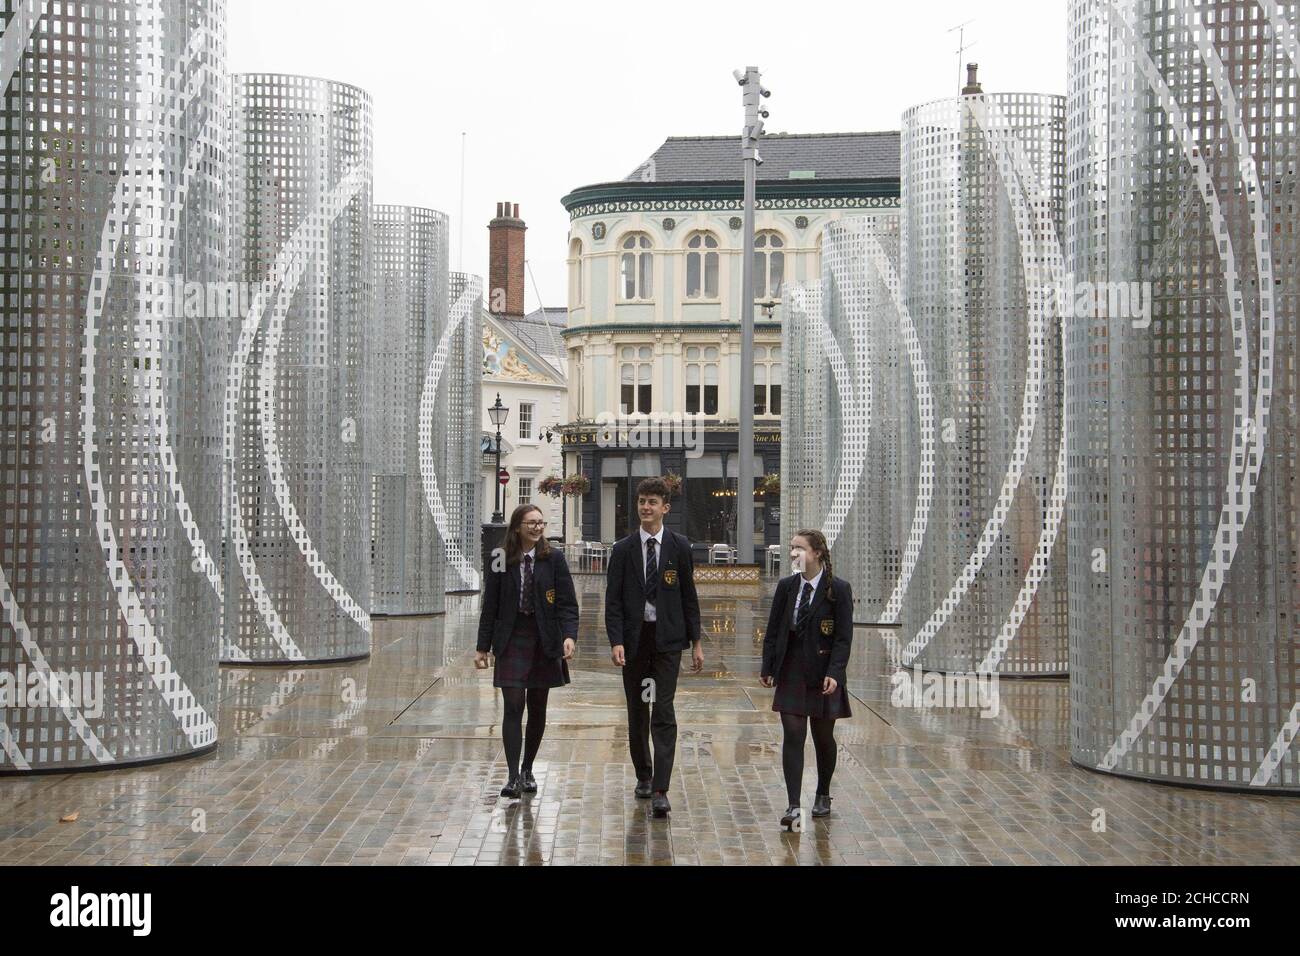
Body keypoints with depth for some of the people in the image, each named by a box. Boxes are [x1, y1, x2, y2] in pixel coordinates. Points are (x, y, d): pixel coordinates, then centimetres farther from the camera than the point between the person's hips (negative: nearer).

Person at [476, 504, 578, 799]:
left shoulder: (553, 559, -1)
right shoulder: (501, 561, -1)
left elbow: (567, 603, -2)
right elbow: (490, 606, 4)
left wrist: (569, 636, -17)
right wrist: (483, 647, 2)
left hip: (544, 641, 1)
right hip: (511, 640, -1)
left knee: (537, 709, 9)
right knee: (513, 707, -7)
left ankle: (527, 771, 23)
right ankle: (513, 777, -6)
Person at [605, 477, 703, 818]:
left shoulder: (679, 547, 1)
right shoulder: (623, 550, 2)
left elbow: (689, 595, 5)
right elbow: (613, 600, 0)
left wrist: (696, 642, 4)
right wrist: (616, 642, -11)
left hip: (667, 639, -2)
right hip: (634, 638, 2)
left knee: (663, 713, -9)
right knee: (637, 712, 12)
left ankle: (660, 790, -11)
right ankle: (643, 776, 29)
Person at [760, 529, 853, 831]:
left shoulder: (838, 589, -8)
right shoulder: (786, 586, 4)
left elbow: (843, 636, -10)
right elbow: (773, 630, 8)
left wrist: (834, 673, -19)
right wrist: (768, 668, 2)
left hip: (822, 673, -3)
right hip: (791, 672, 3)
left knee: (822, 737, 11)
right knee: (793, 737, -5)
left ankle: (823, 795, 32)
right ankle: (794, 807, -7)